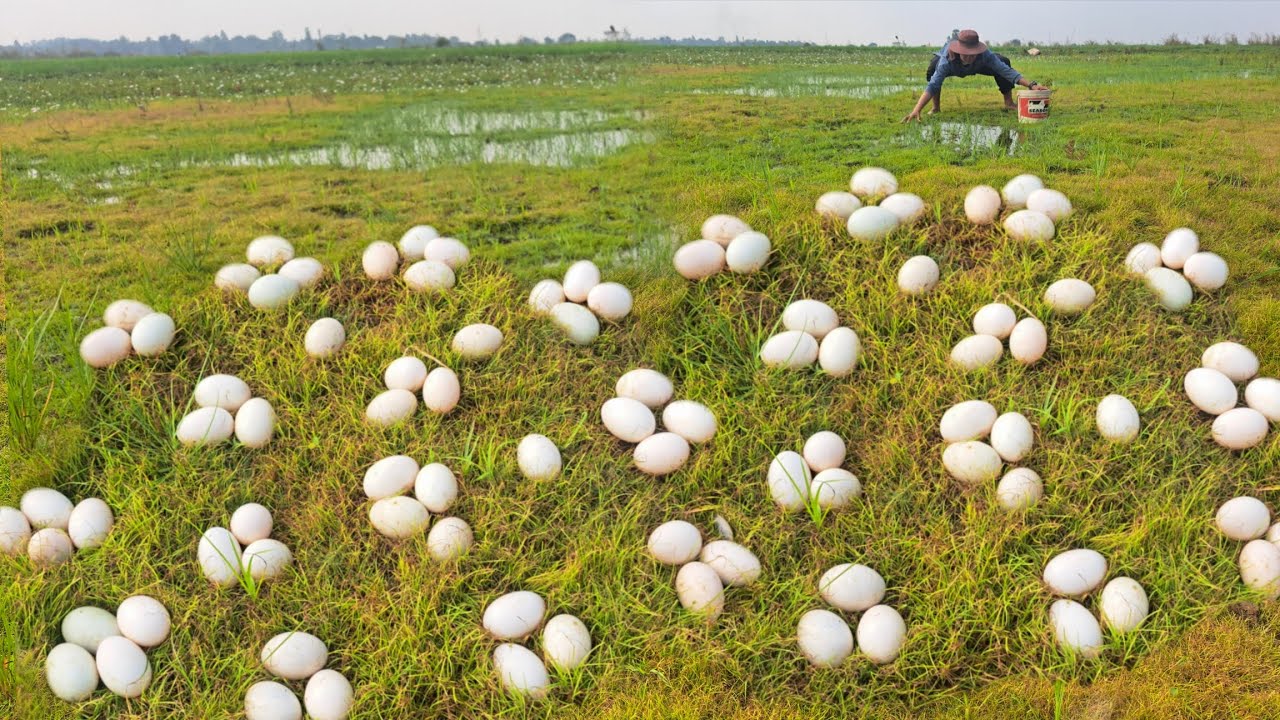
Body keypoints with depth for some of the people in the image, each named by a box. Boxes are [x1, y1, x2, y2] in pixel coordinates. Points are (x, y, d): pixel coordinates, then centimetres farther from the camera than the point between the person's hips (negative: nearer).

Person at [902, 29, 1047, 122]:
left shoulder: (985, 55, -40)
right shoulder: (947, 60, -46)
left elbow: (1007, 71, -40)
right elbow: (932, 86, -53)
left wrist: (1031, 84, -52)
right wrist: (916, 110, -68)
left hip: (977, 65, 3)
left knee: (1004, 62, -21)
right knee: (933, 69, -37)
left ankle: (1009, 102, -3)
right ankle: (936, 107, -15)